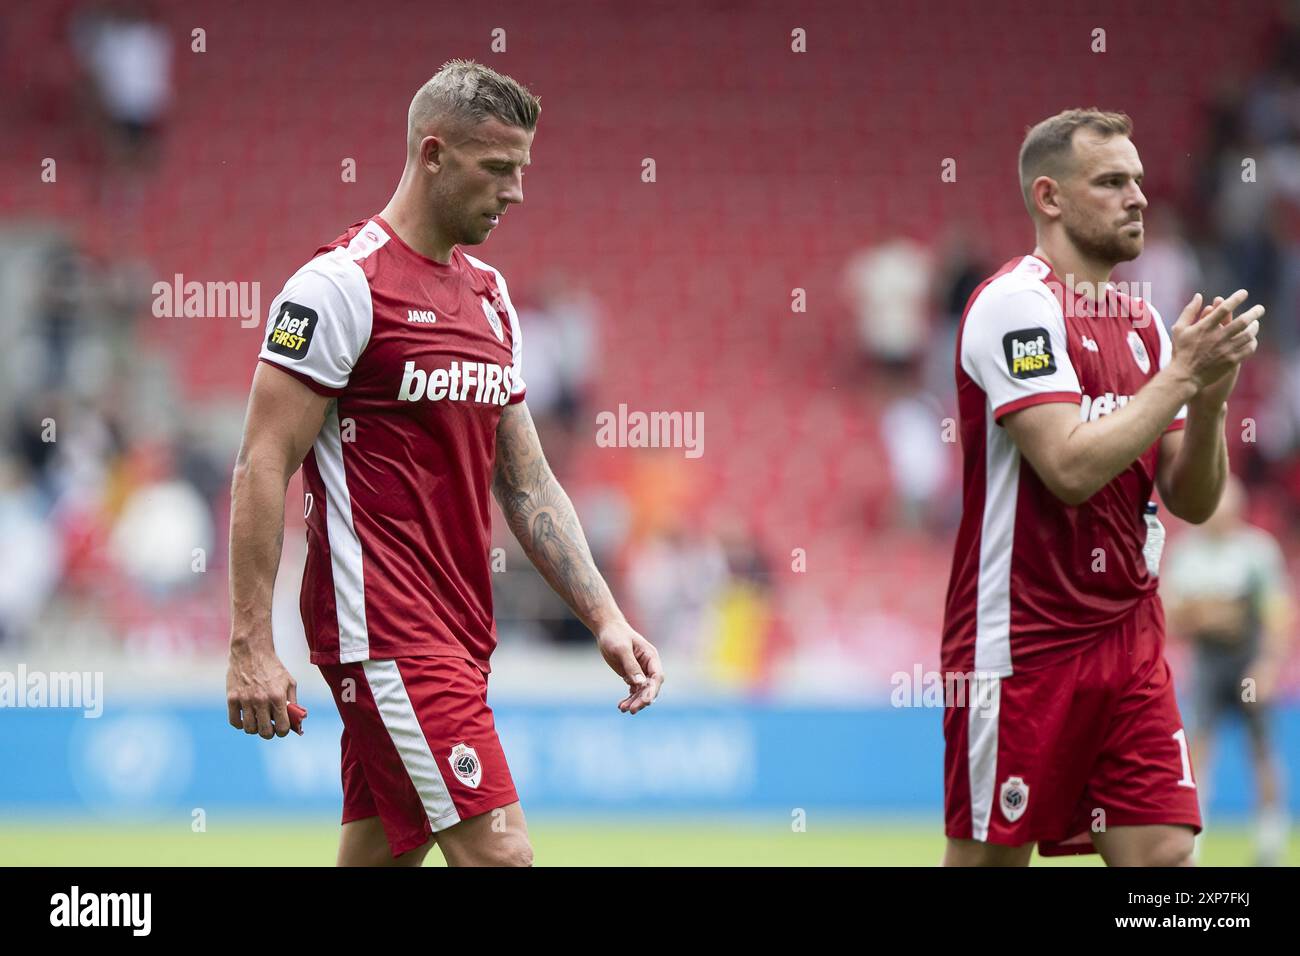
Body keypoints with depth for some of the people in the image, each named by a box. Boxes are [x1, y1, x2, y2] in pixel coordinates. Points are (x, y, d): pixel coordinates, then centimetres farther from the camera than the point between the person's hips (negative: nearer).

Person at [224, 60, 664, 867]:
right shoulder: (344, 283, -10)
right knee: (499, 853, -15)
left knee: (382, 853, 9)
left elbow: (526, 482, 19)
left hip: (456, 634, 8)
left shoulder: (489, 294, 16)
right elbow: (263, 467, -12)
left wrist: (604, 616, 10)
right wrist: (251, 644, -17)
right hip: (384, 632, -8)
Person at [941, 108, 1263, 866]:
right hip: (1021, 648, -6)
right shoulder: (1017, 303, -11)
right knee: (991, 857, 0)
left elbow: (1193, 502, 10)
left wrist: (1210, 398, -8)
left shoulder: (1144, 323, 11)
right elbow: (1071, 468, -22)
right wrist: (1182, 373, -16)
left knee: (1166, 855, -2)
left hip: (1131, 640, 6)